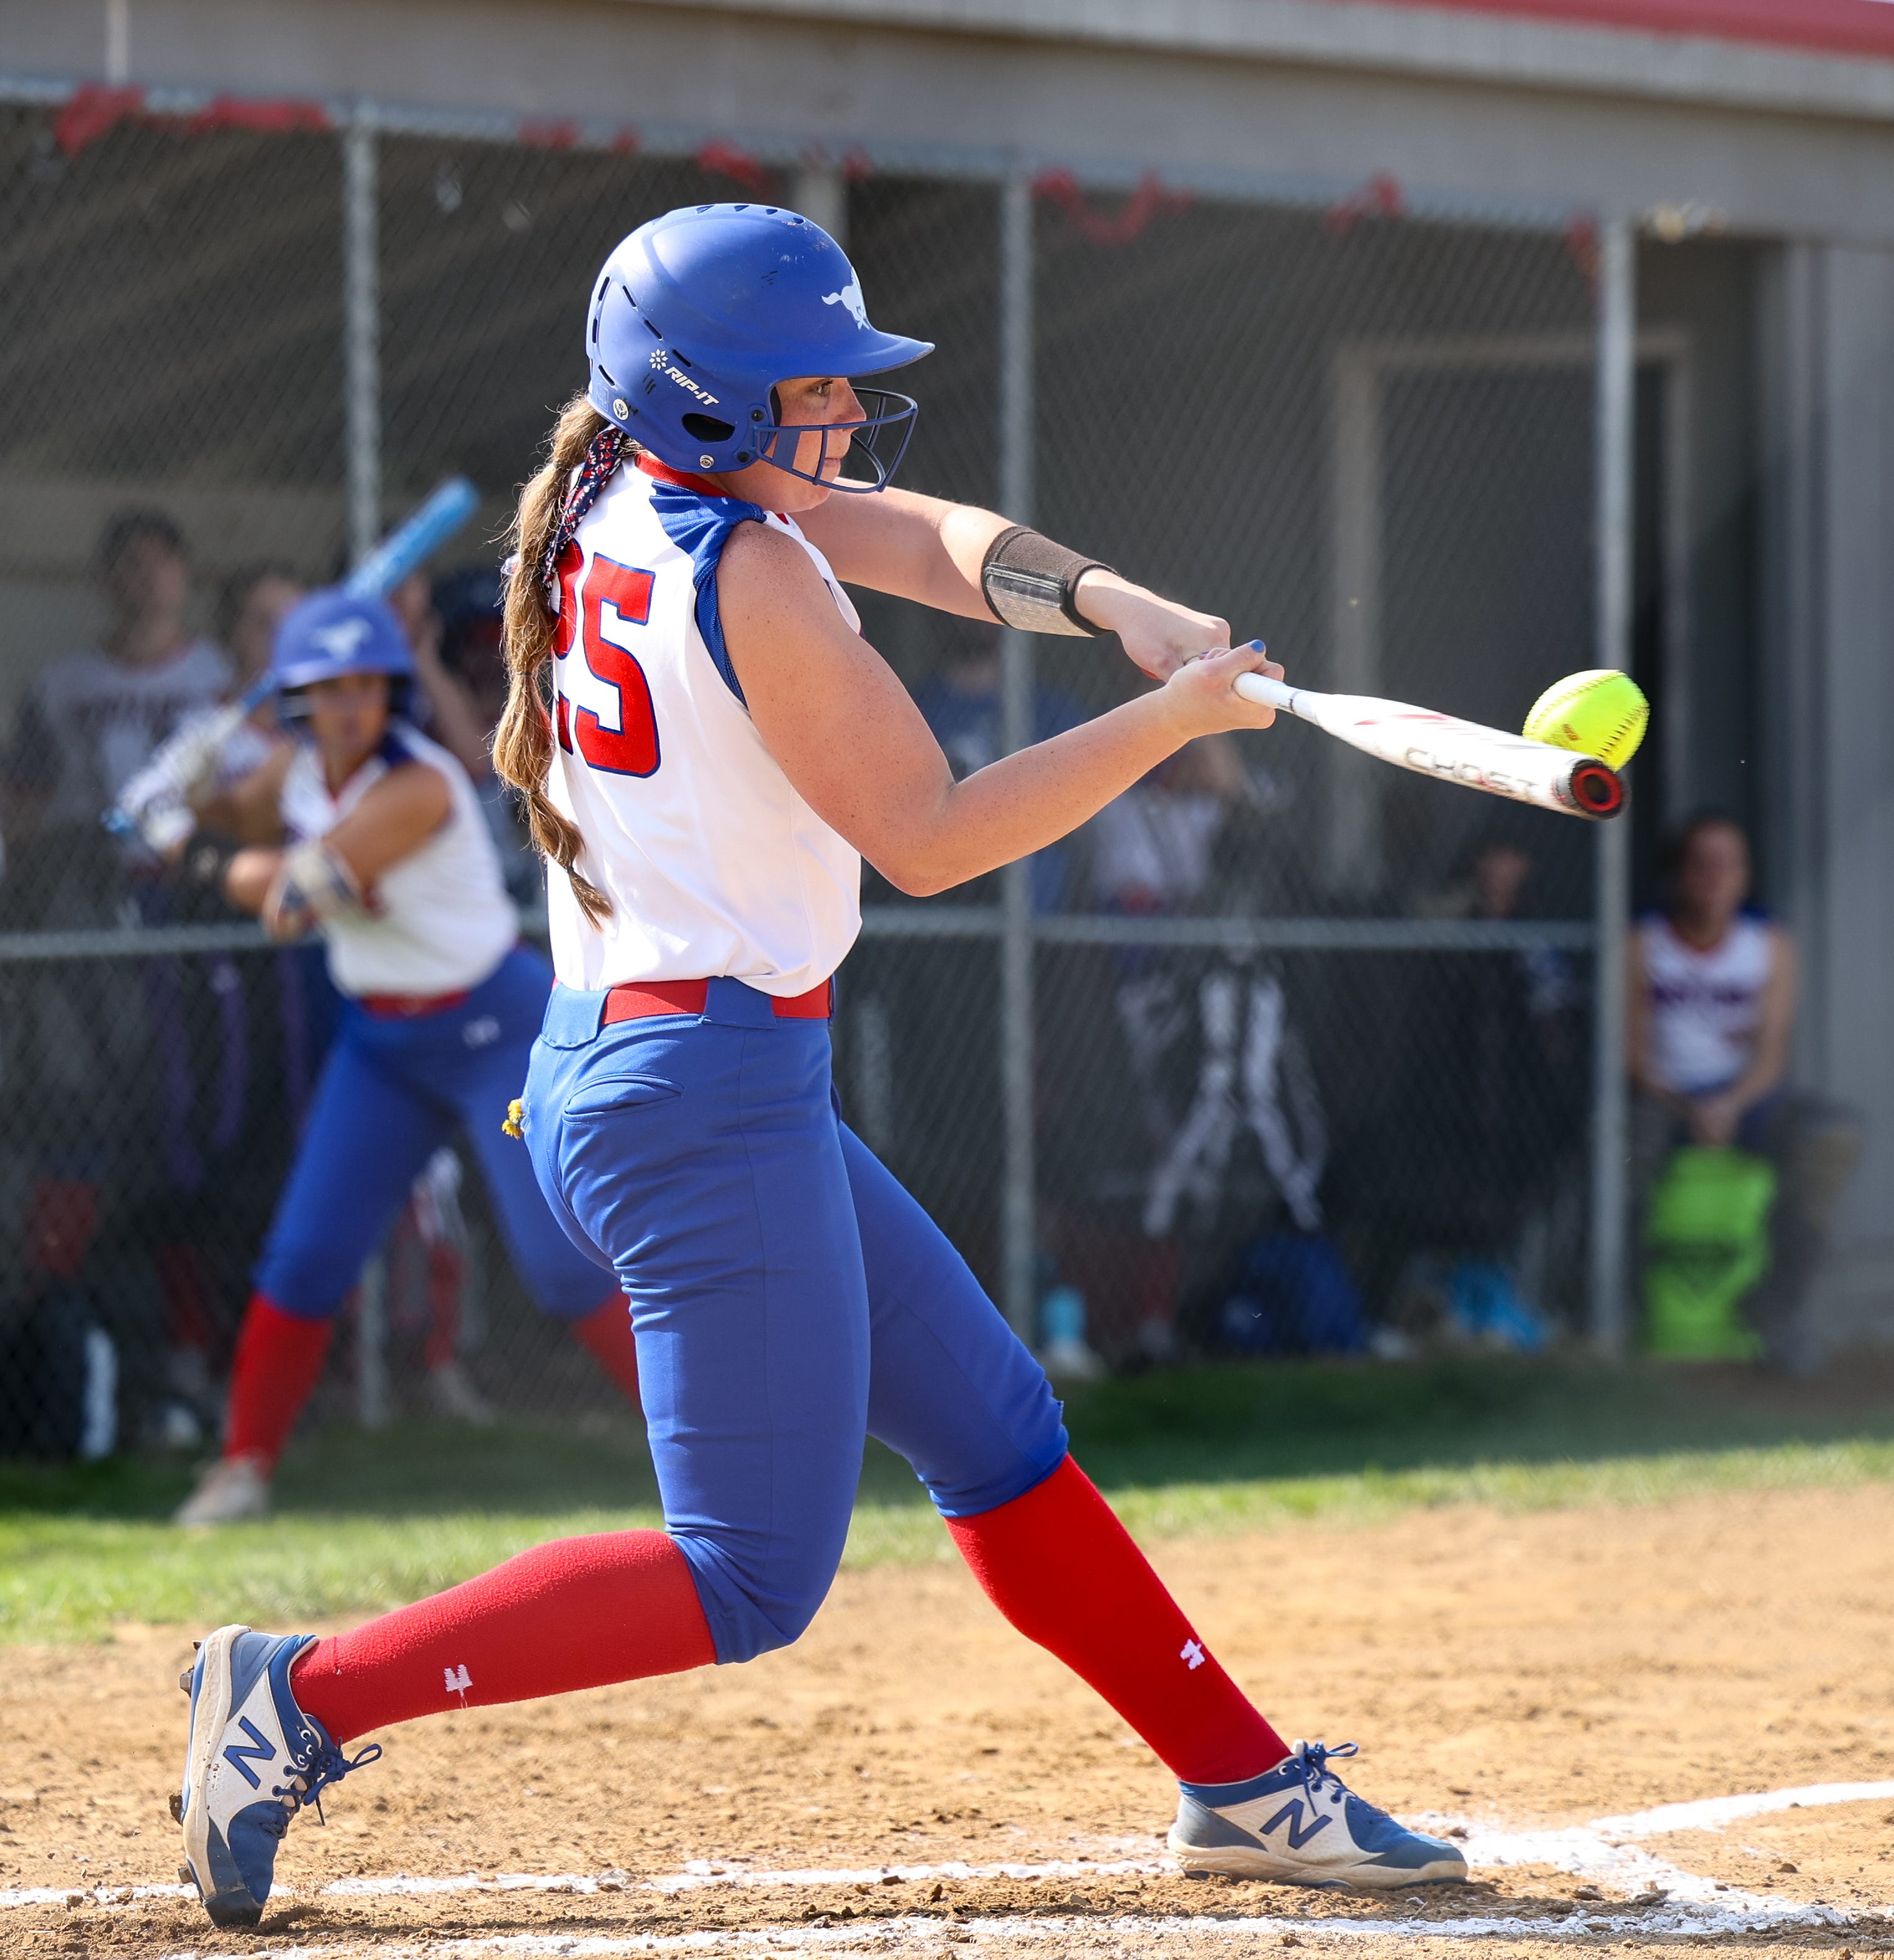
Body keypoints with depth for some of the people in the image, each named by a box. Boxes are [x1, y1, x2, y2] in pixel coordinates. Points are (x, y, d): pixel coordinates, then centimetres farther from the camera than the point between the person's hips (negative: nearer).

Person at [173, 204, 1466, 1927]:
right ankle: (305, 1699, -7)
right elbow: (926, 835, -15)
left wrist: (1107, 602, -7)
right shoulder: (744, 570, -17)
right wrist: (1167, 720, -9)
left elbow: (925, 539, 10)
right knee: (755, 1579, -7)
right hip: (713, 1090, -11)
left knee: (994, 1429, 17)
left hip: (608, 1064, 11)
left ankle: (1242, 1782, 24)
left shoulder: (620, 499, 9)